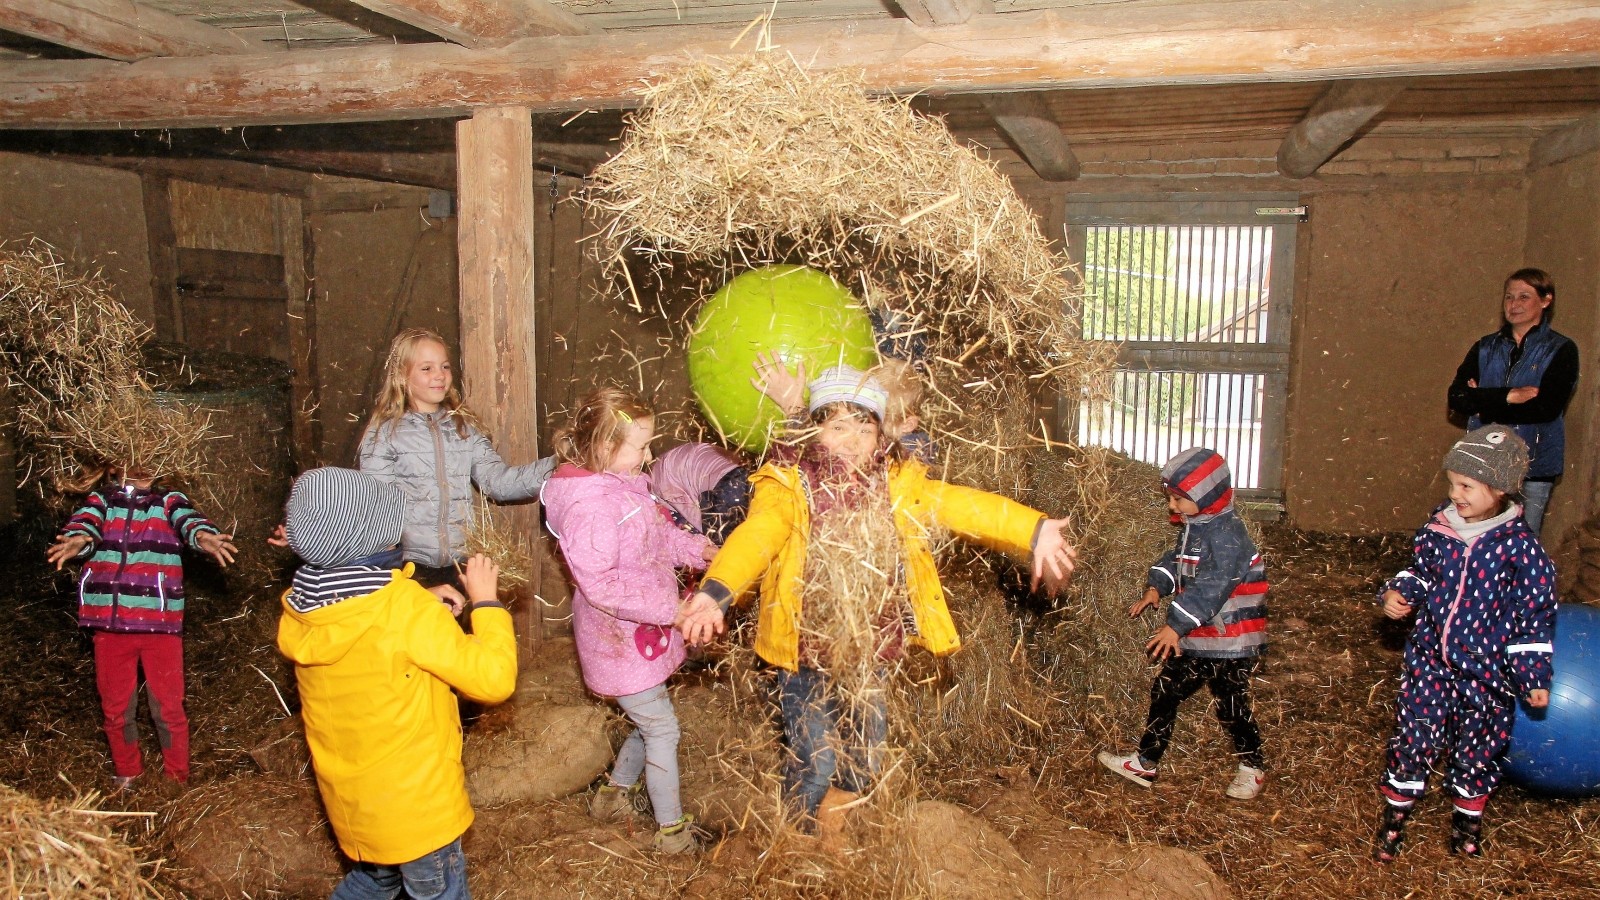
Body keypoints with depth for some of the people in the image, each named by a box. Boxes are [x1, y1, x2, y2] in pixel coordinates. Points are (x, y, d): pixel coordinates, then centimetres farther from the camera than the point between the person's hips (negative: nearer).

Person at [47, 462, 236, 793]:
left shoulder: (169, 501, 6)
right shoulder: (101, 500, 8)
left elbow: (188, 519, -15)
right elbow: (84, 523, -13)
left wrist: (203, 536, -40)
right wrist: (77, 540, -38)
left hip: (160, 623, -1)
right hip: (109, 623, 2)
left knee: (168, 707, 3)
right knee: (116, 707, 14)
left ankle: (177, 777, 21)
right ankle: (126, 773, 35)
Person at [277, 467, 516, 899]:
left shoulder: (299, 608, -7)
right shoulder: (403, 606, -28)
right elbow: (493, 678, -25)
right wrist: (485, 600, -14)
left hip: (347, 795, 6)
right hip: (413, 798, -6)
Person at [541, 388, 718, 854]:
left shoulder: (625, 485, 2)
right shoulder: (591, 506, -28)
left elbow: (657, 536, 15)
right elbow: (601, 586, -29)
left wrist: (695, 548, -3)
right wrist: (672, 607, -28)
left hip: (643, 633, 9)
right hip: (620, 641, -9)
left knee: (650, 722, 23)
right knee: (662, 728, 4)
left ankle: (613, 793, 43)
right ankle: (672, 829, 21)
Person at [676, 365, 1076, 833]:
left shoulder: (897, 483, -1)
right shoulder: (788, 484, -14)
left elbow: (961, 505, -12)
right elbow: (757, 535, -31)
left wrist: (1034, 530, -26)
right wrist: (716, 591, -50)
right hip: (806, 650, -4)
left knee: (864, 755, 17)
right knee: (815, 760, 0)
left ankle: (834, 826, 45)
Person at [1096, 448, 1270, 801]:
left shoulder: (1226, 533, -21)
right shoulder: (1193, 528, 10)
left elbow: (1214, 586, -29)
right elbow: (1175, 561, 20)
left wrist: (1176, 625, -31)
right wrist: (1155, 587, 1)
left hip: (1230, 643, -9)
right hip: (1193, 639, 9)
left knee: (1232, 706, 3)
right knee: (1164, 692, 10)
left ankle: (1253, 767, 25)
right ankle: (1145, 762, 19)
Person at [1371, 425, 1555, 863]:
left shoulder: (1520, 545, -13)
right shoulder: (1437, 529, -4)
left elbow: (1535, 614, -6)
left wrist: (1534, 677, -5)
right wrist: (1397, 593, -9)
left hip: (1486, 669, -2)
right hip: (1429, 658, 2)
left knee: (1477, 748, 13)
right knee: (1412, 737, 3)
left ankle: (1468, 819, 37)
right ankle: (1394, 816, 20)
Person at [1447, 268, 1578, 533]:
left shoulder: (1561, 350, -2)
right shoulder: (1486, 347, 8)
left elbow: (1546, 408, -15)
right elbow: (1456, 397, -6)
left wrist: (1484, 402, -12)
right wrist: (1508, 396, -17)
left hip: (1534, 463, -2)